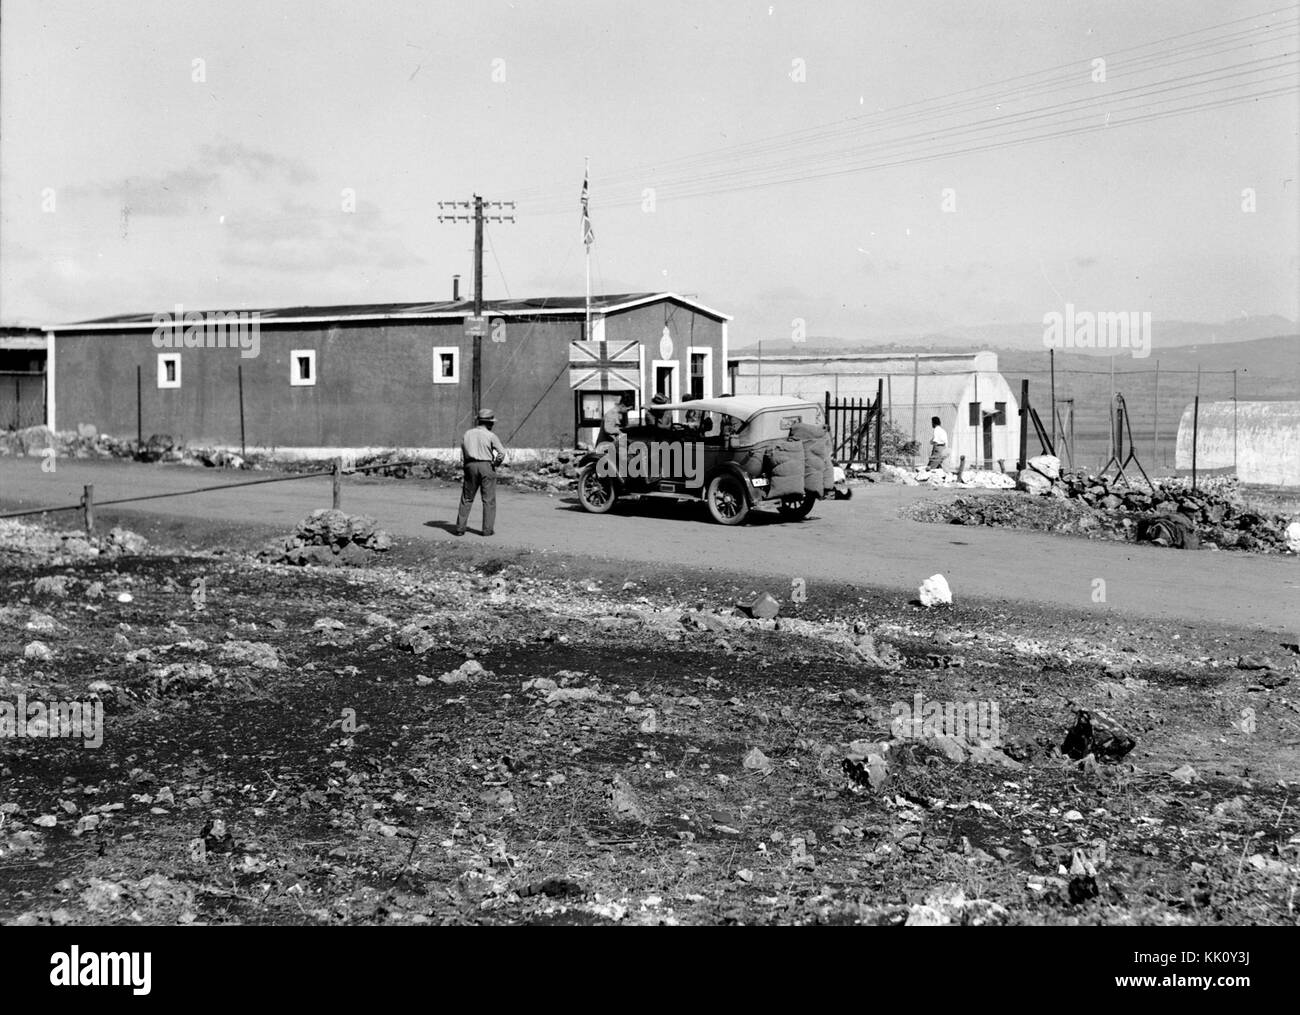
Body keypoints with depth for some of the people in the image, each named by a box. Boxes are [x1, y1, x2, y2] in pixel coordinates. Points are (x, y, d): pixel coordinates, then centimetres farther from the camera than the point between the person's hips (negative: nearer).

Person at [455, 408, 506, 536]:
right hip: (487, 466, -4)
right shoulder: (491, 436, -5)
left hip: (470, 466, 4)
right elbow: (502, 452, -13)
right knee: (489, 500, 3)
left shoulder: (467, 434, 10)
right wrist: (496, 463, 4)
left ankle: (460, 528, 8)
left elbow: (462, 457, 10)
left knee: (467, 499, 11)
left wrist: (465, 470, 15)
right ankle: (487, 529, 1)